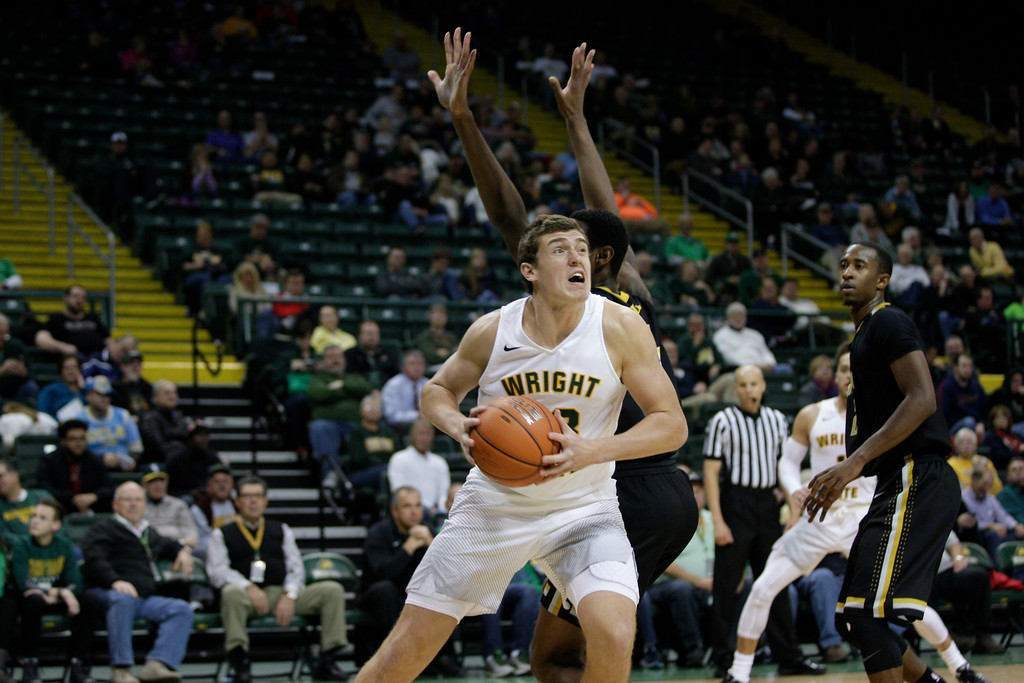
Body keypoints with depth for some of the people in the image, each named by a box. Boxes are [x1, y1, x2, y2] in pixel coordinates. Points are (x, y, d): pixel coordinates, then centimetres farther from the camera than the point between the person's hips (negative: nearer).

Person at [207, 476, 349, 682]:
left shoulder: (281, 531, 25)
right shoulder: (223, 534, 15)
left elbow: (296, 568, 14)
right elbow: (217, 571, -1)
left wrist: (289, 595, -8)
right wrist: (249, 588, -18)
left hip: (282, 594, 3)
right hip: (248, 596, -3)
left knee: (333, 590, -17)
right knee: (231, 593, -40)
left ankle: (326, 663, -19)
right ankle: (240, 663, -38)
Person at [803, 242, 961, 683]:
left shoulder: (888, 322, -7)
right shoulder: (862, 335, 23)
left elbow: (922, 399, -20)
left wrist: (856, 461, -25)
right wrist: (836, 480, 23)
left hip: (915, 481, -11)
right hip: (896, 485, 11)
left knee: (867, 614, -17)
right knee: (852, 618, 11)